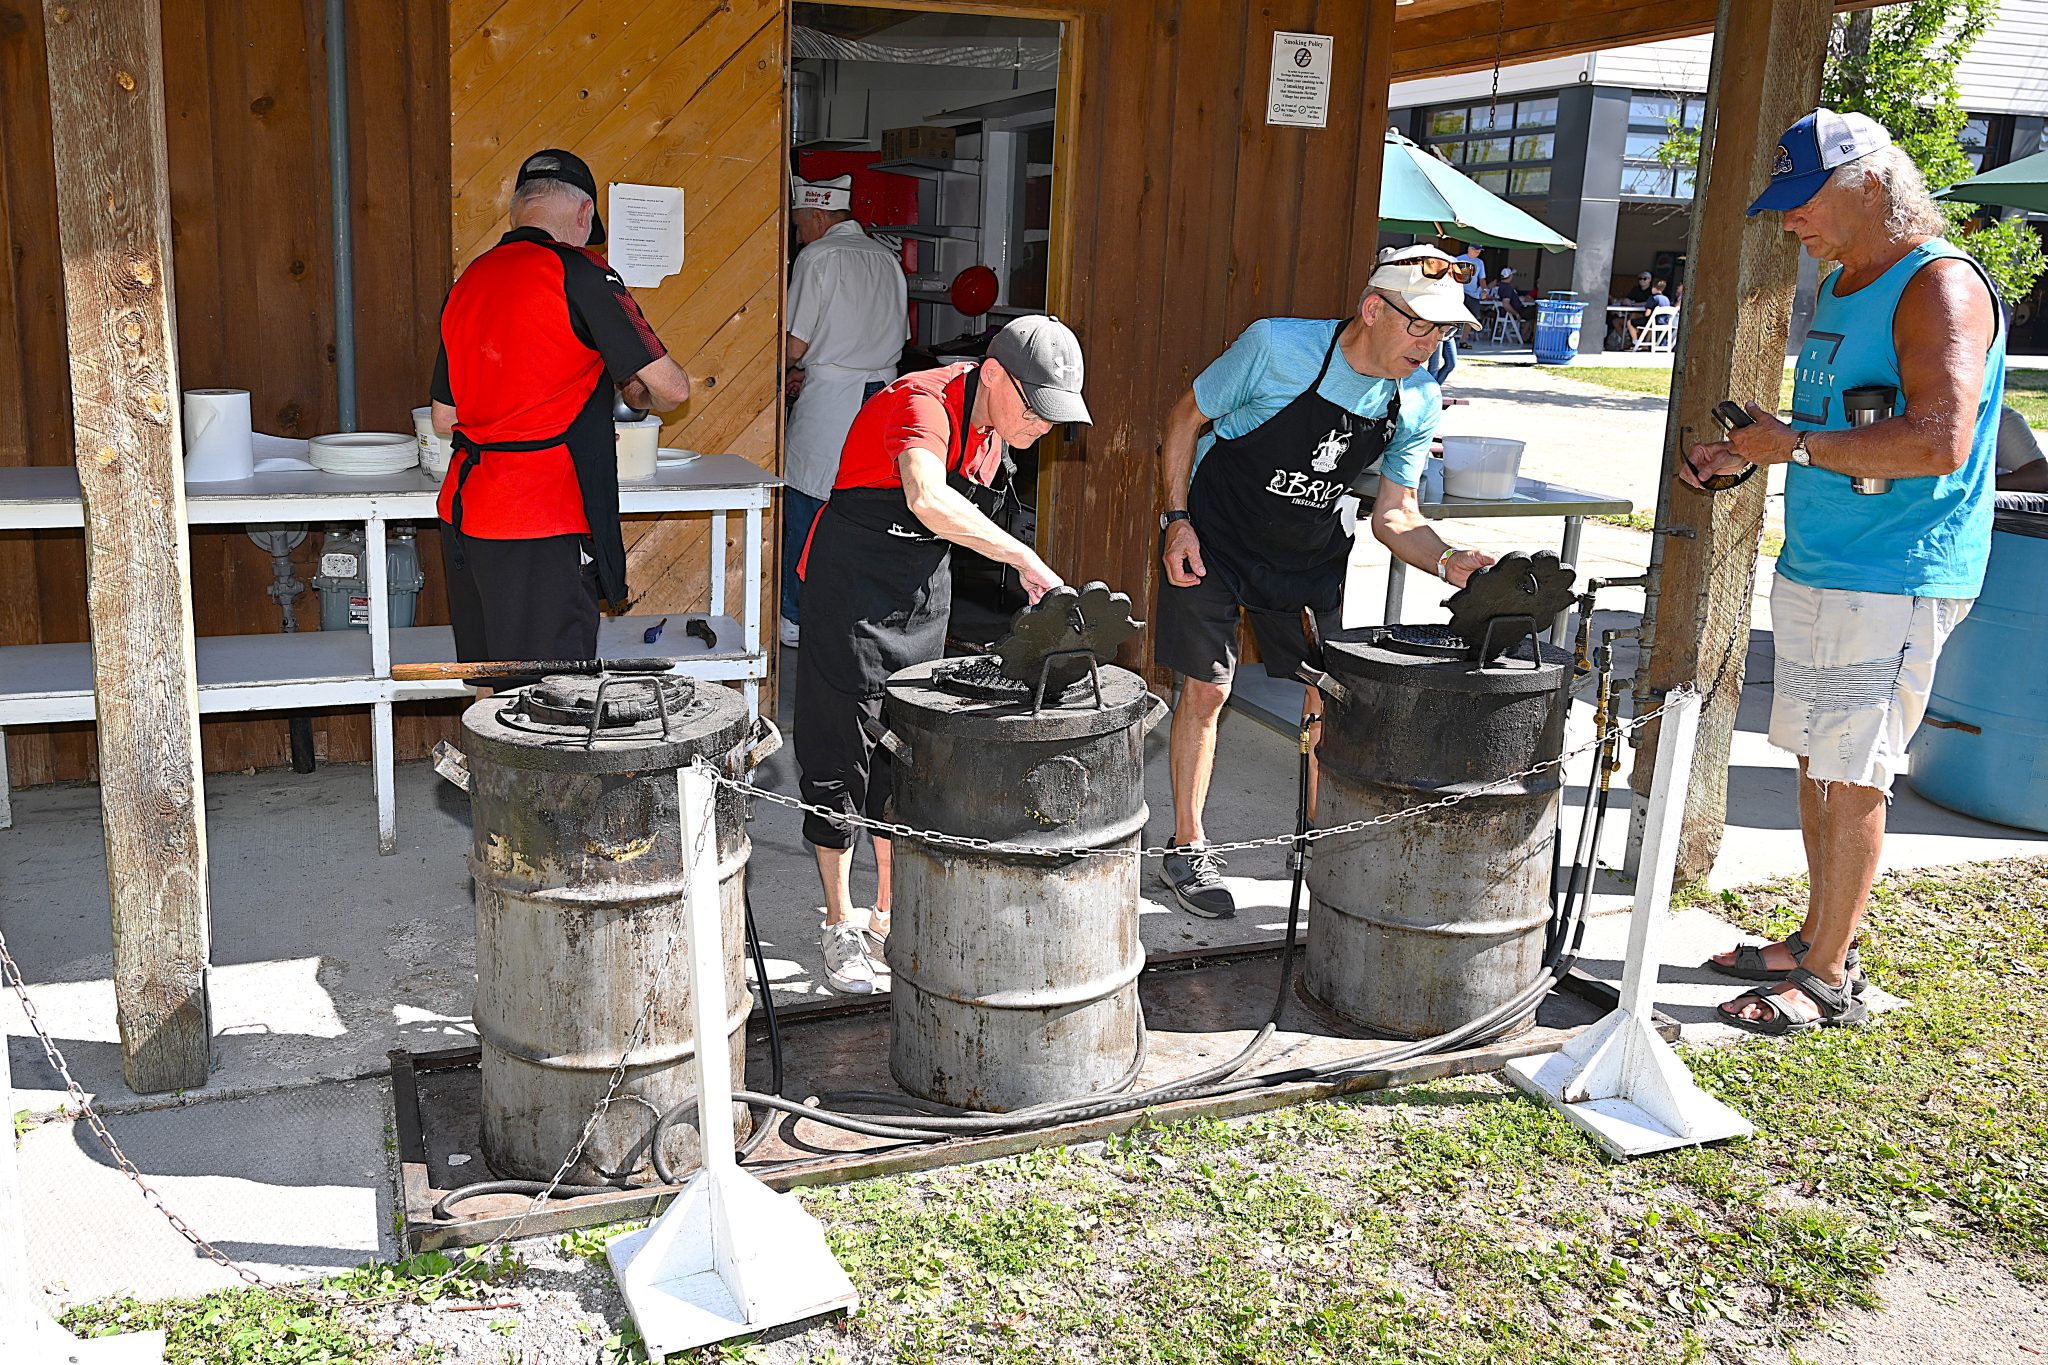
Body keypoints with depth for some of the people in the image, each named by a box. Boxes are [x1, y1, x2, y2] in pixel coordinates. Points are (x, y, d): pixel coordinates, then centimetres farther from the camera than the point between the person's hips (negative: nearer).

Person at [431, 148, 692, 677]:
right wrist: (637, 394, 17)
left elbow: (444, 418, 20)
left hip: (463, 514, 8)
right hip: (540, 528, -8)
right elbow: (672, 387, -8)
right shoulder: (579, 273, -8)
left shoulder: (467, 282, 13)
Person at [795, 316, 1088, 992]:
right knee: (844, 753, -1)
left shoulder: (991, 425, 1)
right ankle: (842, 926, 12)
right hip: (851, 589, -7)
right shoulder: (922, 402, -25)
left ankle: (890, 917, 22)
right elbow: (927, 499, -46)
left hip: (924, 594, 8)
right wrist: (1023, 557, -47)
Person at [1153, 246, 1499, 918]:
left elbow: (1393, 516, -4)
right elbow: (1186, 418, -11)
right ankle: (1188, 848, 13)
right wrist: (1177, 521, -16)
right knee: (1206, 688, -3)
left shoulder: (1419, 405, -10)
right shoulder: (1278, 346, -24)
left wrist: (1450, 562, -23)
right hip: (1215, 533, -4)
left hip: (1310, 549, 4)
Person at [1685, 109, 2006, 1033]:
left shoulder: (1941, 287, -14)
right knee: (1816, 764, 15)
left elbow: (1937, 443, -26)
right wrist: (1744, 455, 11)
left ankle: (1828, 980, 7)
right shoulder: (1839, 290, 15)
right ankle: (1821, 939, 28)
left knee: (1851, 780, -3)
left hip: (1892, 584, -9)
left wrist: (1796, 443, -18)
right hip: (1812, 567, 9)